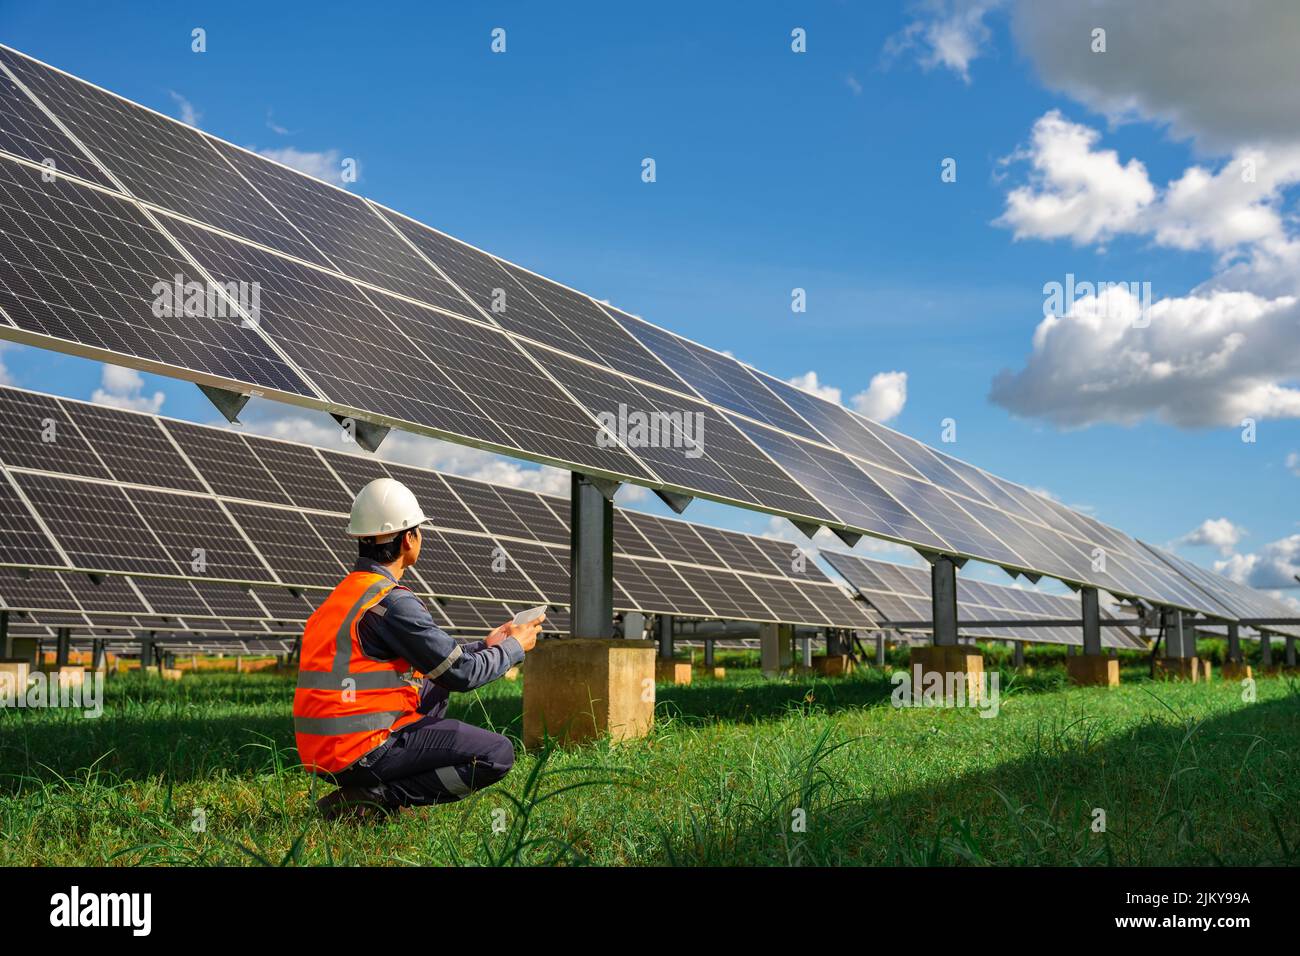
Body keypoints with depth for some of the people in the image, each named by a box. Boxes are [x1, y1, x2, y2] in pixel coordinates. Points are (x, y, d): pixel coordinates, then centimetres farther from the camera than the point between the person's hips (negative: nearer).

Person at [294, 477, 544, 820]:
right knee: (498, 754, -9)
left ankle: (372, 790, 12)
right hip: (362, 751, -9)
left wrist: (485, 645, 26)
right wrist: (514, 647, 6)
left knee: (433, 690, 30)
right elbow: (461, 673, -12)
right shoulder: (392, 602, -16)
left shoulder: (343, 594, 14)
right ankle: (372, 799, -10)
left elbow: (430, 656, 21)